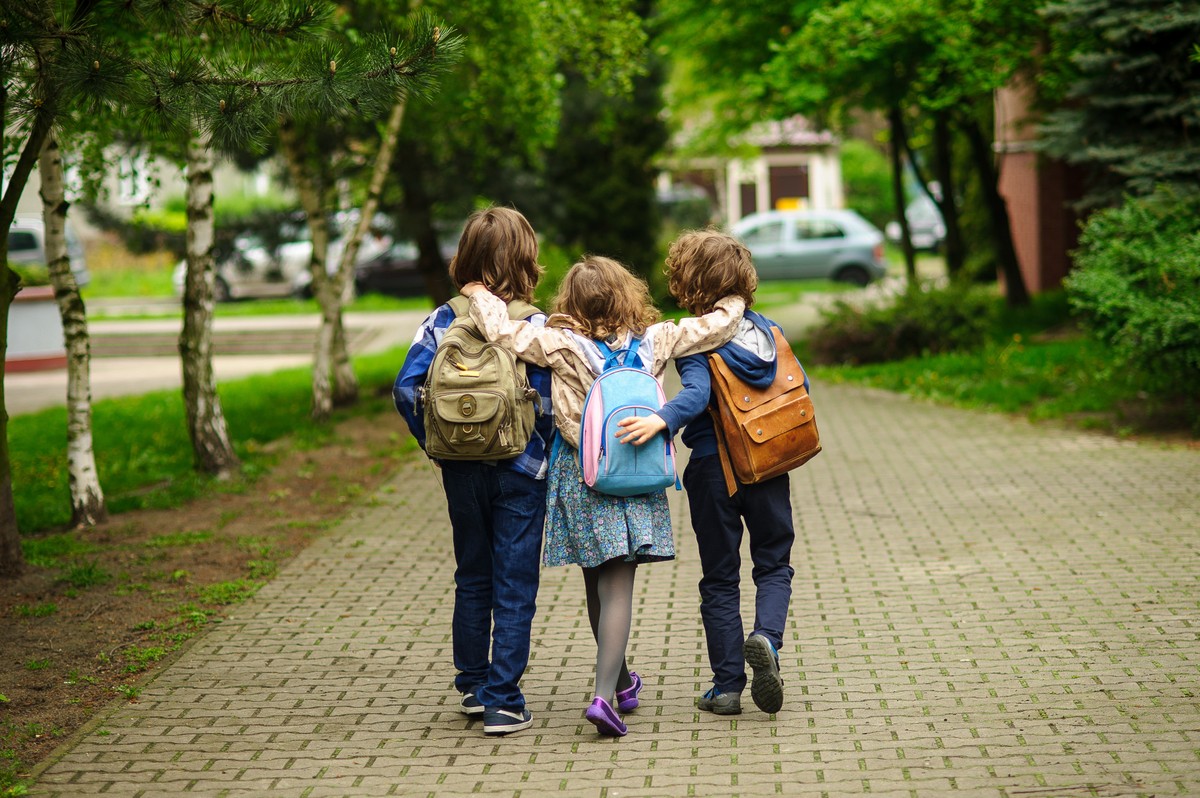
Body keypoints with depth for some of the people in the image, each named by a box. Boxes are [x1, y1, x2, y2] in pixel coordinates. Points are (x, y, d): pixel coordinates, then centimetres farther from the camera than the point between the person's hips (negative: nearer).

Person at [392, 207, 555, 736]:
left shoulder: (443, 321, -2)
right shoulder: (536, 327, -11)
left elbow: (407, 388, -7)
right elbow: (550, 403, -17)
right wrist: (547, 453, 0)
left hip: (461, 471, 4)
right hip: (520, 471, -4)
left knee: (471, 579, 19)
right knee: (514, 588, 3)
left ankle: (472, 686, 28)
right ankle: (503, 703, 3)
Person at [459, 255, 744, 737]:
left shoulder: (562, 345, -8)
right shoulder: (654, 340, -2)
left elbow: (500, 329, -14)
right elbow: (714, 327, 5)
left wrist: (478, 294, 4)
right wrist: (733, 303, 25)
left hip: (581, 476, 0)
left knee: (597, 583, 16)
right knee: (618, 587, -3)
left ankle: (619, 681, 34)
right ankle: (605, 695, -16)